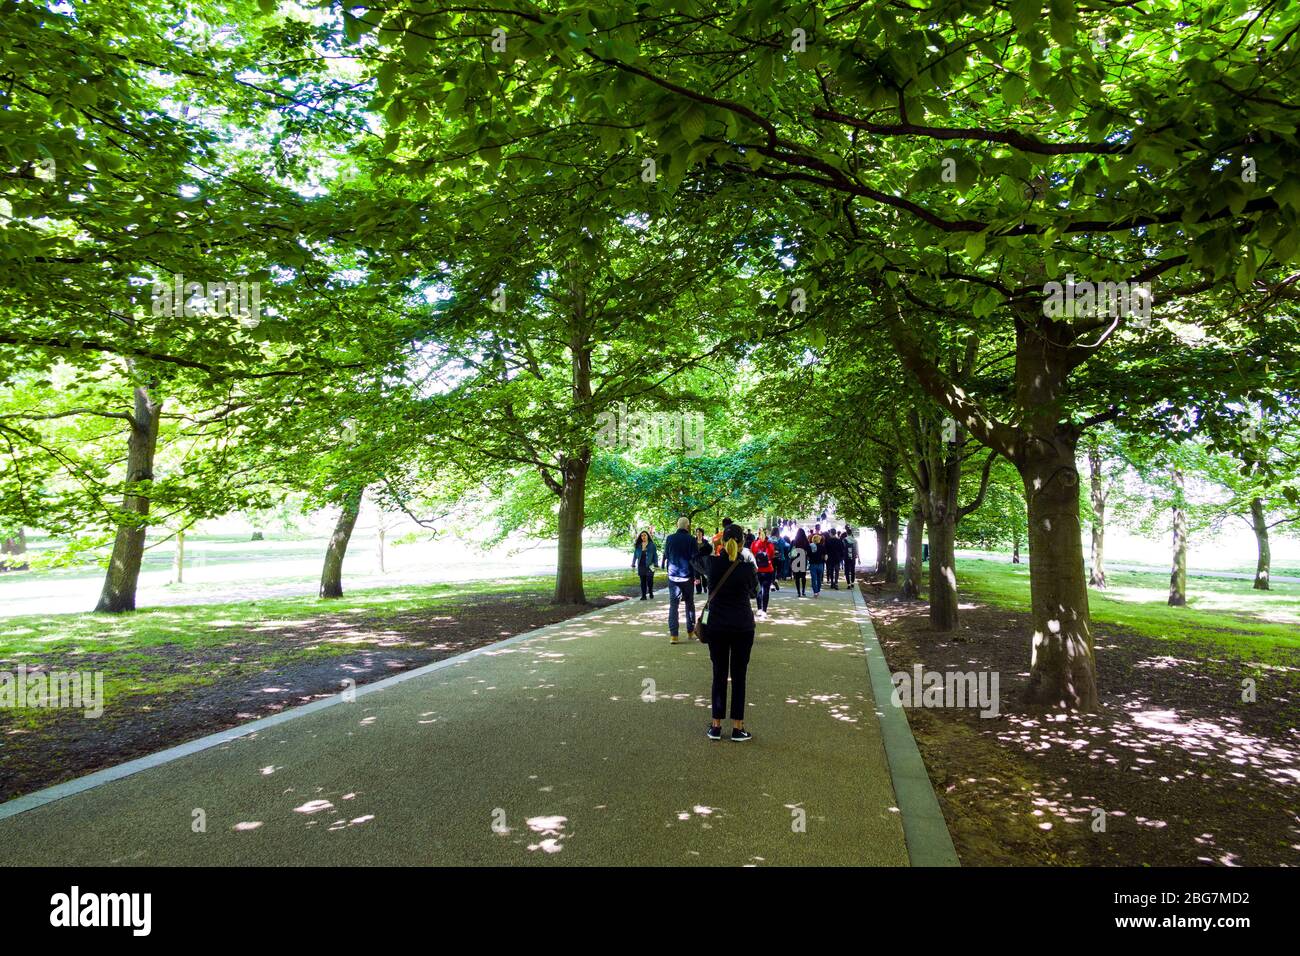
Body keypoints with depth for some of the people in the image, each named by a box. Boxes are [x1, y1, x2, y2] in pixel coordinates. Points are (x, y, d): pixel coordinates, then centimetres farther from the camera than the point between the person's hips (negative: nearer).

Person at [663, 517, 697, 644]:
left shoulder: (670, 538, 0)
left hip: (673, 576, 1)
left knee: (673, 605, 1)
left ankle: (673, 635, -7)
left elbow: (665, 556, 10)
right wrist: (696, 576, 0)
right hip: (687, 576, -1)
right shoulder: (691, 540, -8)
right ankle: (690, 631, 24)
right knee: (690, 603, 16)